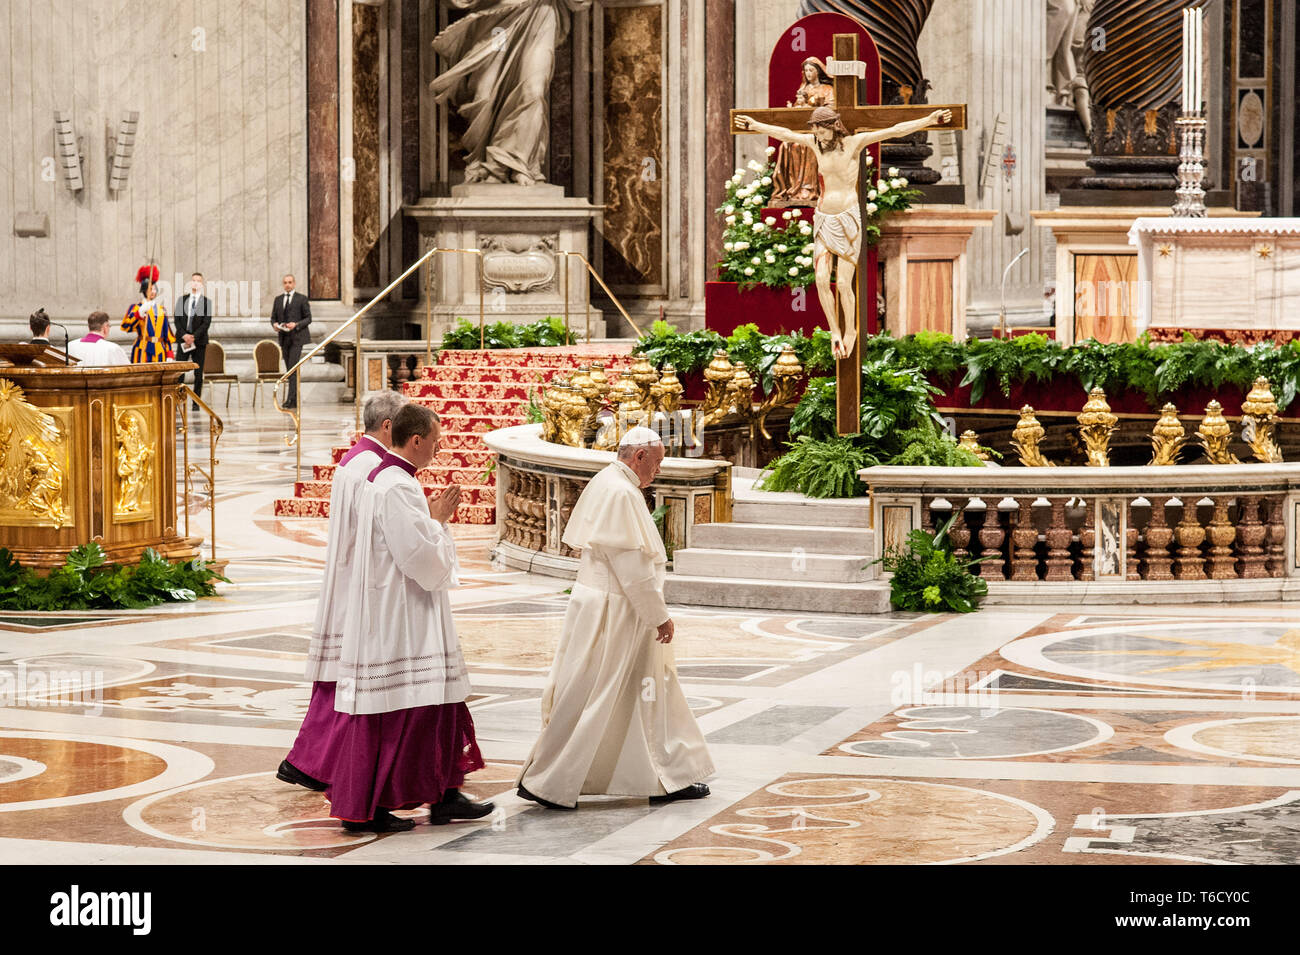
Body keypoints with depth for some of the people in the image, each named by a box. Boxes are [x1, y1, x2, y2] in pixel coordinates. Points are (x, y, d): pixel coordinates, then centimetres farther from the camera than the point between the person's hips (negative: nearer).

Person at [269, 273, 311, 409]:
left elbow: (308, 318, -1)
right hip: (284, 338, 5)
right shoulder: (278, 299, 14)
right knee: (289, 369, 7)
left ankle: (291, 399, -20)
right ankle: (296, 400, 14)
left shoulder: (301, 299, 0)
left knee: (293, 368, -16)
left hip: (297, 337, -5)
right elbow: (273, 318, 16)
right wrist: (275, 324, -7)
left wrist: (296, 325, -18)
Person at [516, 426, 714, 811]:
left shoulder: (605, 485, 12)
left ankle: (669, 778, 19)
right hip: (612, 614, -11)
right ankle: (545, 782, 4)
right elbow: (633, 566, -23)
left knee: (654, 691, 14)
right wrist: (659, 616, -16)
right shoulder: (621, 494, -21)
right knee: (588, 697, -3)